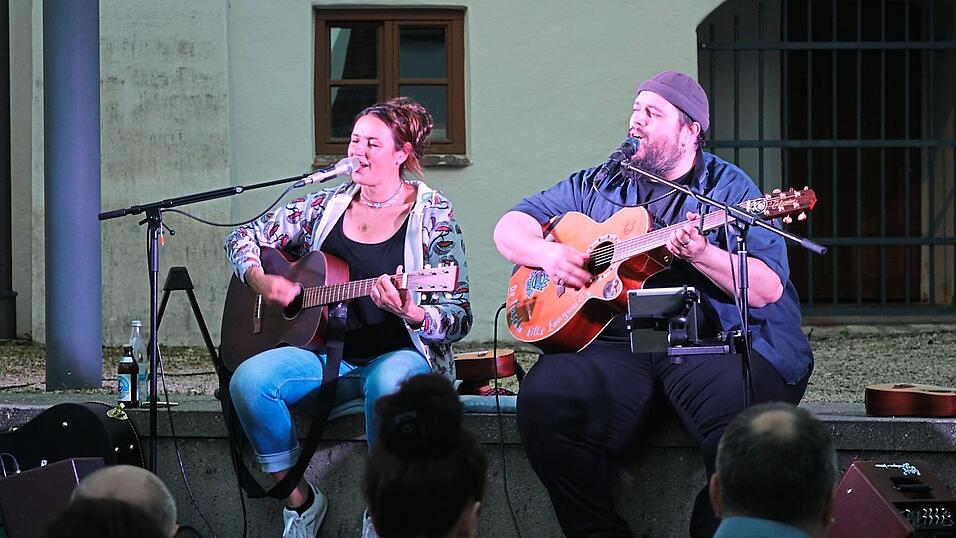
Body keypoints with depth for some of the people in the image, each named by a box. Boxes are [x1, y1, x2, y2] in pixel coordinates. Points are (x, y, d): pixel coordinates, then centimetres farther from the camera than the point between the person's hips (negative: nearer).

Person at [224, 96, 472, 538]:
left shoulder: (432, 214, -2)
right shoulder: (326, 206, 9)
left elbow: (459, 319, -7)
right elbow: (243, 237, 18)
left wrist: (411, 313, -28)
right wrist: (260, 280, -3)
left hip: (400, 354, -4)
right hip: (330, 354, 4)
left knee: (386, 382, -41)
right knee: (248, 379, -25)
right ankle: (300, 500, -7)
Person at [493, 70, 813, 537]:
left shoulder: (729, 189, 9)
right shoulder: (598, 186, 22)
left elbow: (768, 290, -2)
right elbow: (509, 227, 24)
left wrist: (701, 255, -19)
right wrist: (547, 254, 3)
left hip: (708, 341, -3)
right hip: (615, 343, 3)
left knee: (742, 413, -35)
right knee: (545, 397, -27)